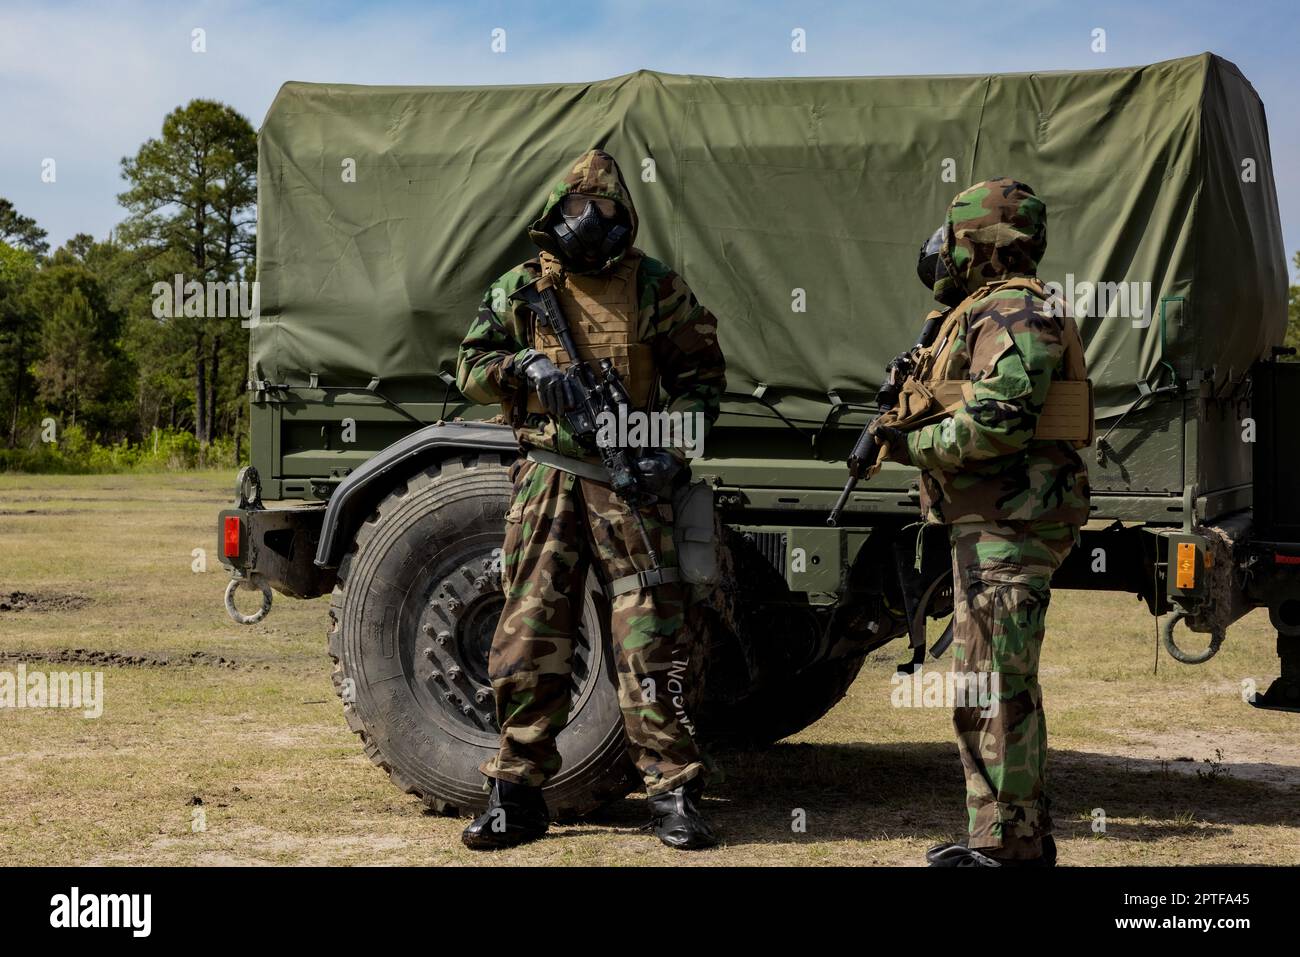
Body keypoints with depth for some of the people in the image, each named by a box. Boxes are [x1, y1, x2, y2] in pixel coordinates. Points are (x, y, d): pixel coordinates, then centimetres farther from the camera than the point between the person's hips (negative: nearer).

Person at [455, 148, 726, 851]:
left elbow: (701, 372, 7)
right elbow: (470, 367, 8)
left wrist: (674, 448, -7)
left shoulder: (655, 287, 4)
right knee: (529, 635, 2)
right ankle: (516, 796, 11)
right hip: (546, 477, 1)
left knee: (651, 641, -3)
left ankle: (672, 794, 5)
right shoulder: (520, 290, 8)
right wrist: (528, 364, -13)